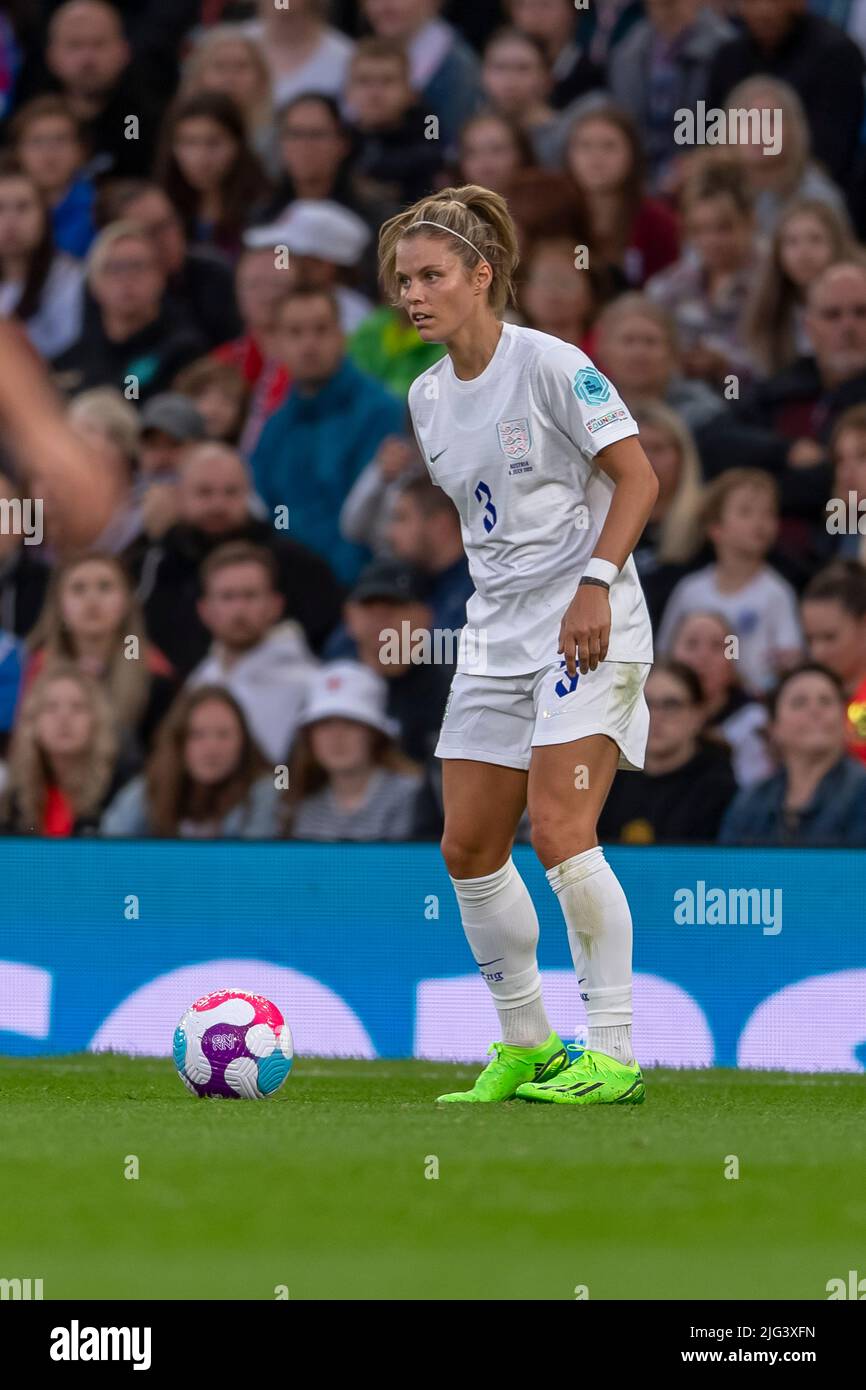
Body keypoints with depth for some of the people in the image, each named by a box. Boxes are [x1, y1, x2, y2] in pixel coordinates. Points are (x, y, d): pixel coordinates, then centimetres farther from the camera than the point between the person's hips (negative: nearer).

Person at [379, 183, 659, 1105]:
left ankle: (614, 1056, -13)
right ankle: (524, 1045, 18)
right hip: (496, 638, 8)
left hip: (589, 626, -8)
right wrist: (496, 595, 18)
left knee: (558, 830, -18)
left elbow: (637, 478, -12)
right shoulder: (428, 397, 11)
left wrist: (595, 583, -20)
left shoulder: (549, 365, -10)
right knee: (468, 847, 4)